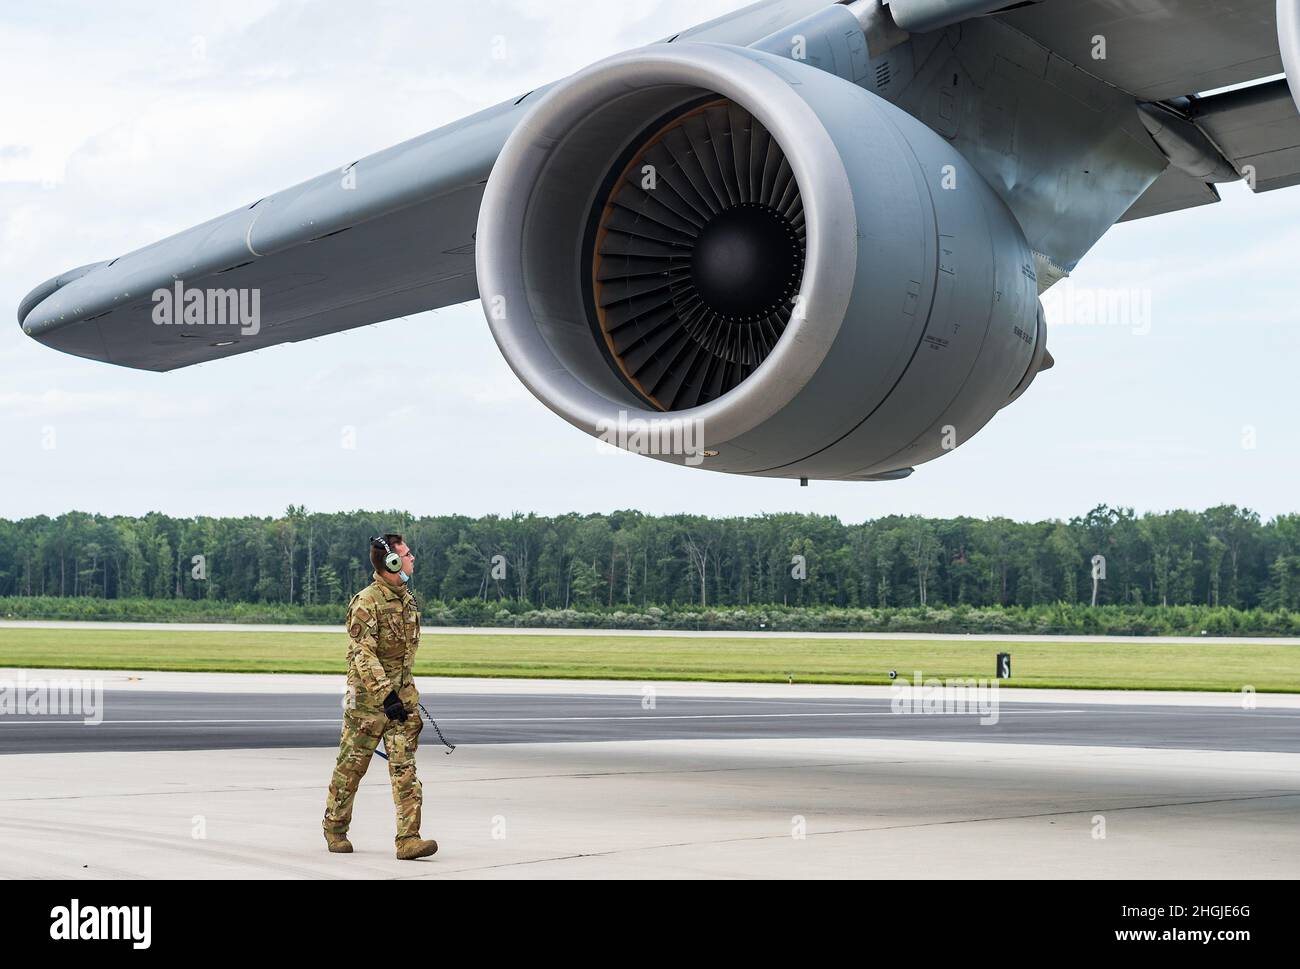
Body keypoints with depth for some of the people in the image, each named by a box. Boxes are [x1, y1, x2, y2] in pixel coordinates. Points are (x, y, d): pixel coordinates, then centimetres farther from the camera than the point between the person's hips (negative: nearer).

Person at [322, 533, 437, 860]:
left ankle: (408, 839, -9)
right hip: (369, 696, -6)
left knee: (404, 766, -4)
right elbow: (363, 655, -23)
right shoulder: (366, 602, -16)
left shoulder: (406, 598, 10)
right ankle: (335, 827, 25)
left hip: (402, 695, 6)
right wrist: (387, 695, -30)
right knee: (352, 766, 7)